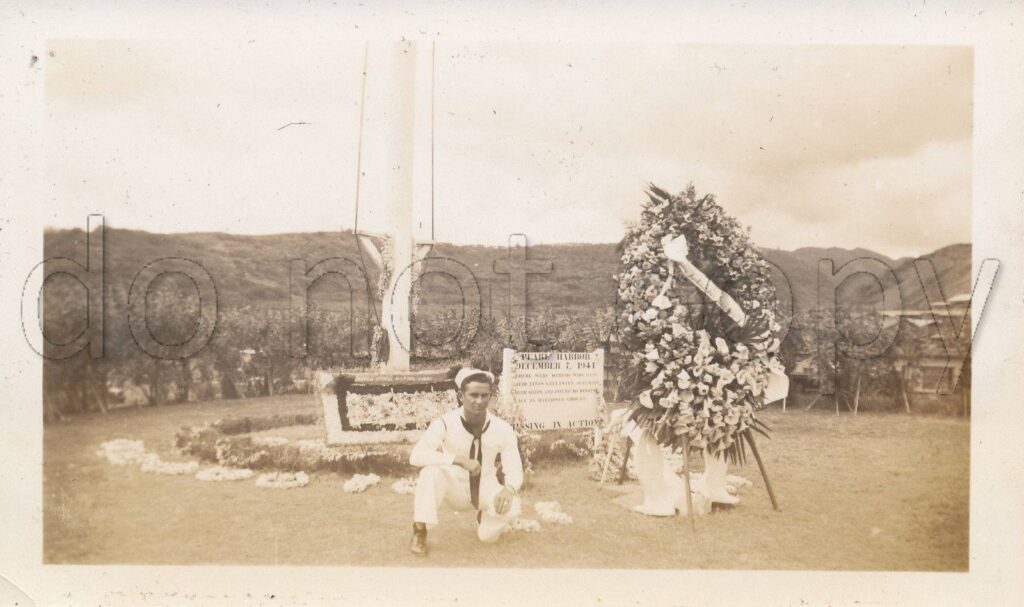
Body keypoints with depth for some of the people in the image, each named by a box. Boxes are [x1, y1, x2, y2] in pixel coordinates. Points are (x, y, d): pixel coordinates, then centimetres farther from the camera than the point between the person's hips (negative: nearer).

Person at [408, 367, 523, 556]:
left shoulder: (503, 429, -13)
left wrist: (508, 489, -36)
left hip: (486, 491, 3)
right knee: (431, 470, -33)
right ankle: (420, 532, -17)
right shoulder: (445, 423, -19)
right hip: (455, 489, -2)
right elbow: (416, 456, -30)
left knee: (512, 507, -27)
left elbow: (514, 470, -12)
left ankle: (485, 516, 12)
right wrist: (459, 459, -38)